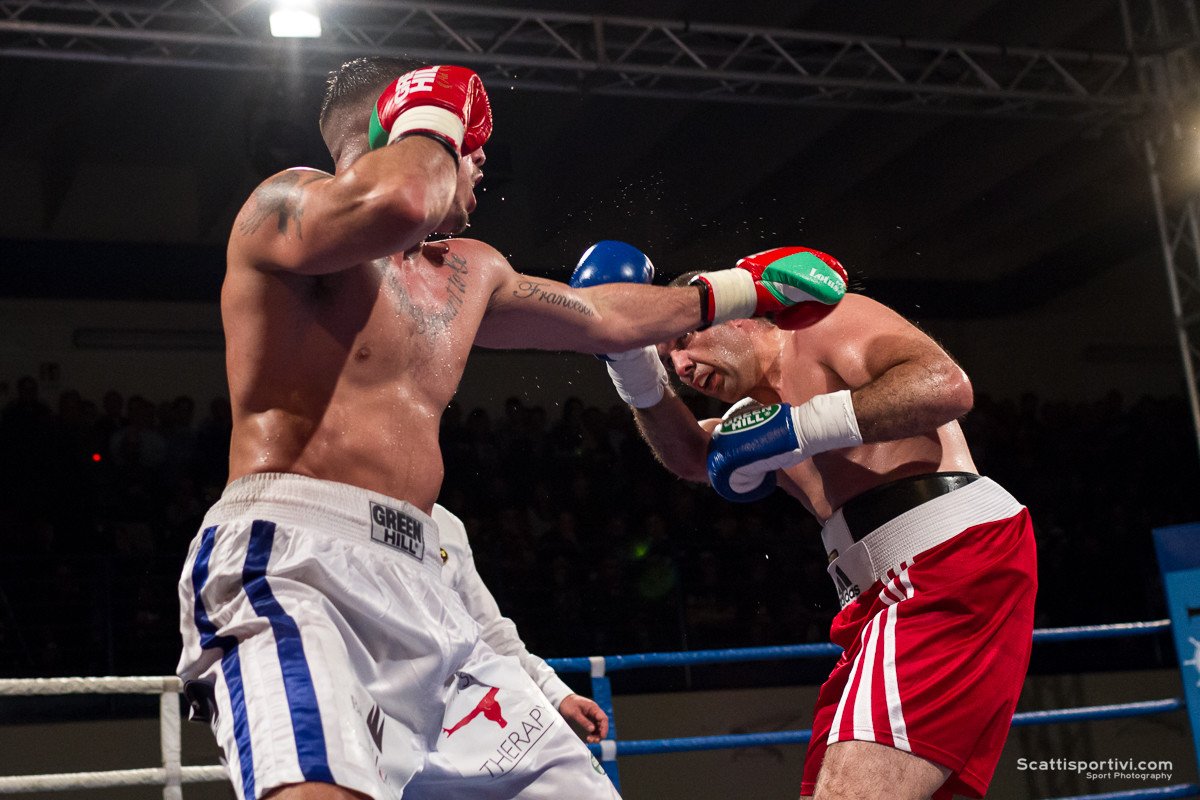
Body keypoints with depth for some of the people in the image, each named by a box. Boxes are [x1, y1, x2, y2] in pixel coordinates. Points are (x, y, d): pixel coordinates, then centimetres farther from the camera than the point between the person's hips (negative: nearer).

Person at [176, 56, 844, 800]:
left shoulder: (467, 273, 25)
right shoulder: (285, 203, 1)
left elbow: (604, 316, 41)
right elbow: (396, 202, -24)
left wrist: (741, 291, 51)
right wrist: (433, 119, -2)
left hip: (416, 590, 9)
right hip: (290, 567, -8)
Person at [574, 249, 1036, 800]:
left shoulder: (824, 320, 3)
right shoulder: (759, 413, 30)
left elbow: (946, 385, -13)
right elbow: (690, 456, 14)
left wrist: (798, 428, -15)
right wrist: (634, 368, 1)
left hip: (957, 552, -10)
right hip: (886, 593, 10)